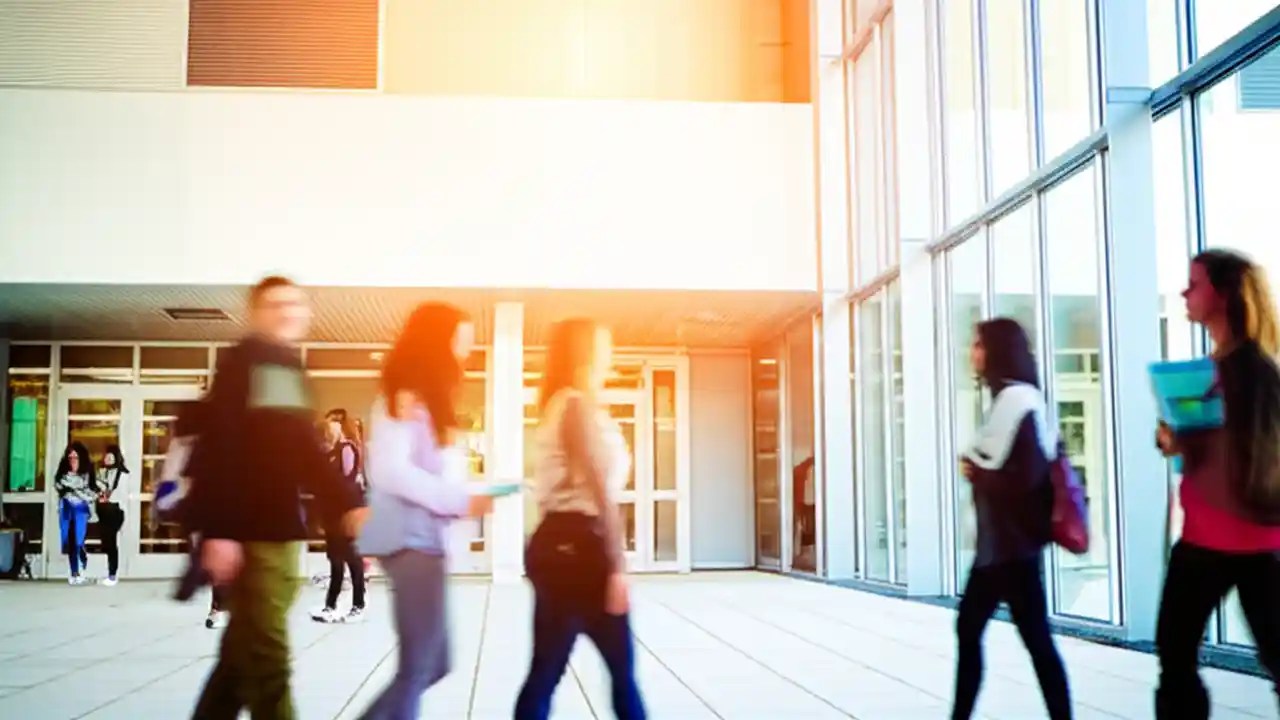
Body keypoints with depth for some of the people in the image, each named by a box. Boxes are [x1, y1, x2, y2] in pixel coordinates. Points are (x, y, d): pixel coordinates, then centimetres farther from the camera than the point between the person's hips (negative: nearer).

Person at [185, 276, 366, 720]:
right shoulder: (240, 363, -8)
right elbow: (219, 450, -15)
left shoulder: (293, 370, 16)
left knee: (245, 652, 13)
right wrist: (219, 531, -21)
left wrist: (347, 506, 9)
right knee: (266, 656, -7)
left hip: (282, 529, 8)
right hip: (247, 531, -8)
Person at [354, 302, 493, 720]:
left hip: (426, 539, 10)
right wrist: (460, 502, -18)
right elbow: (390, 471, -19)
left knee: (432, 663, 14)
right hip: (410, 540, -10)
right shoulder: (404, 397, -10)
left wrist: (462, 502, 6)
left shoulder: (429, 399, 19)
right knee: (418, 666, -7)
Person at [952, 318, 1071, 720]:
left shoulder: (1018, 400, -14)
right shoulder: (1007, 400, 16)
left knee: (1036, 639, -5)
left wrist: (975, 473, -9)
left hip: (1014, 543, -10)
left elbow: (1026, 476, -22)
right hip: (998, 542, 10)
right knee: (968, 628, 14)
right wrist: (977, 470, -1)